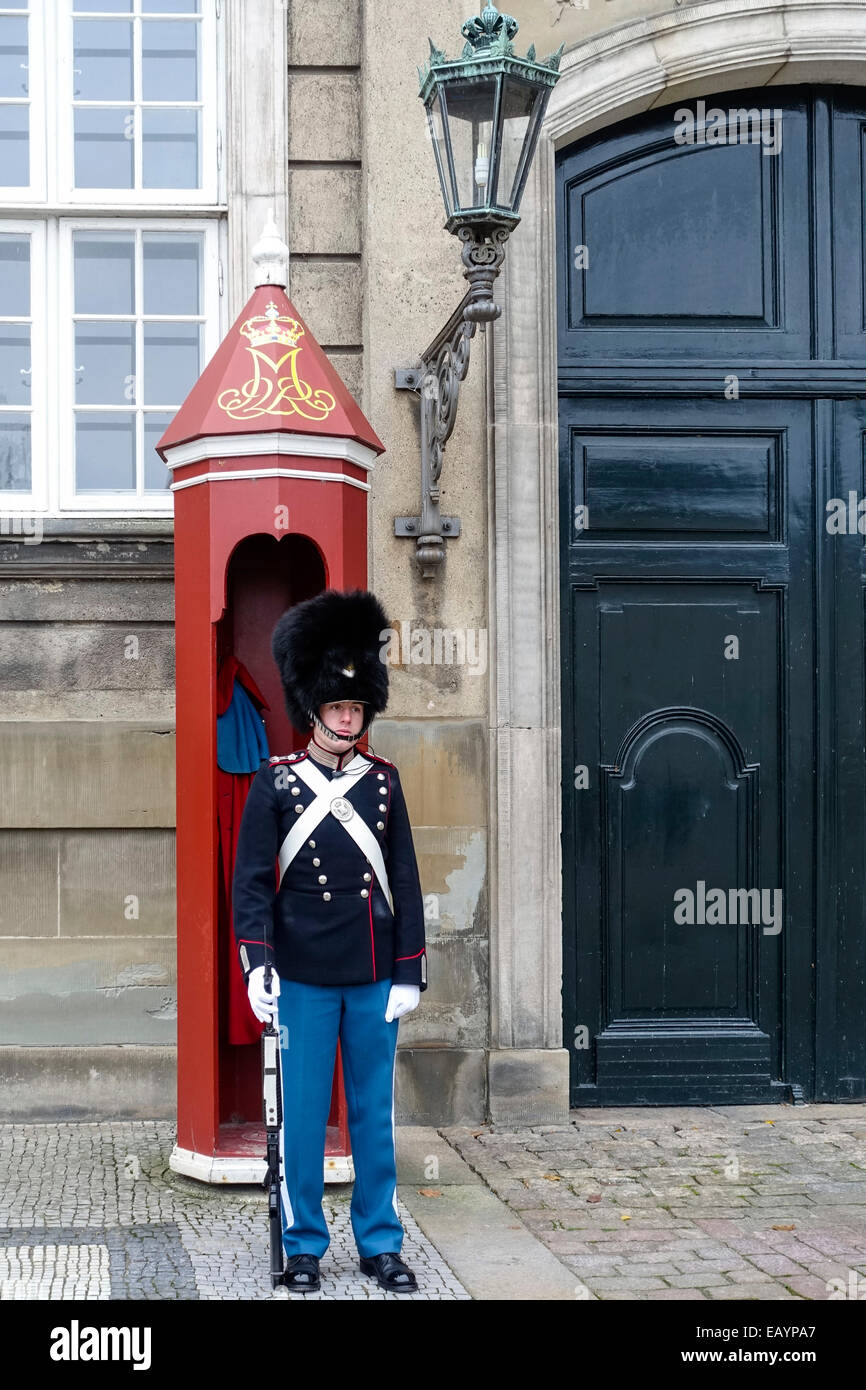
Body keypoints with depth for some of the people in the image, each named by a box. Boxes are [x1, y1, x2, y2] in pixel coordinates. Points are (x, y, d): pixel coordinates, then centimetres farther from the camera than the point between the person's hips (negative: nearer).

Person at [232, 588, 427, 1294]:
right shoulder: (275, 782, -1)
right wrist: (256, 964, -14)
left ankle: (381, 1243, 20)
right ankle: (304, 1246, 17)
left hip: (376, 979, 3)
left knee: (375, 1114, 9)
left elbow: (406, 883, 7)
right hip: (303, 980, -2)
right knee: (302, 1116, 5)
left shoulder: (384, 780, 6)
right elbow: (252, 881, -4)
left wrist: (410, 972, 2)